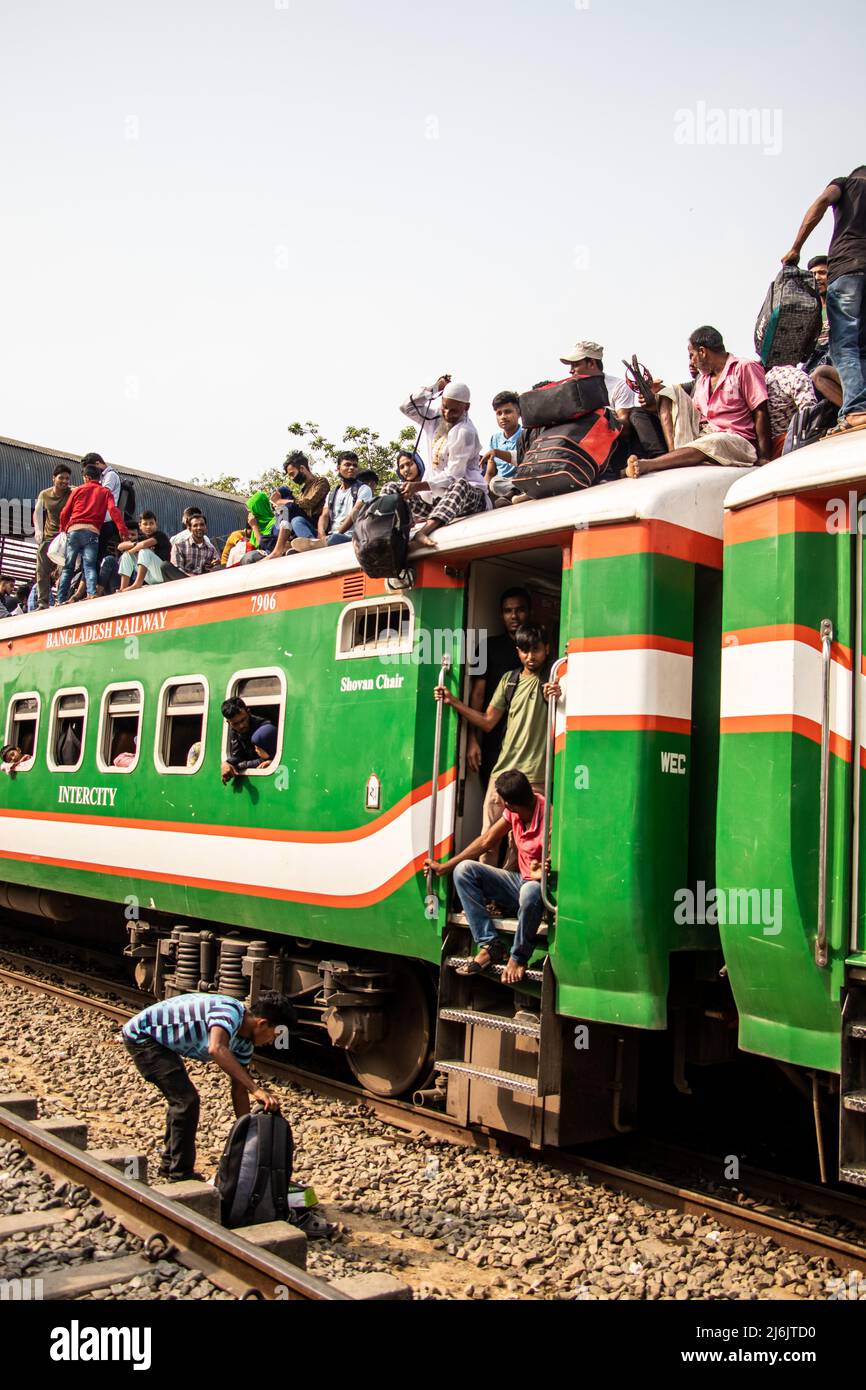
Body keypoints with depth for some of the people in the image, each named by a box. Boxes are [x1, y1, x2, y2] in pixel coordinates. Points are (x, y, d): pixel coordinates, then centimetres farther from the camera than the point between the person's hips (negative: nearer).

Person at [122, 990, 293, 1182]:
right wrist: (256, 1089, -50)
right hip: (140, 1035, -10)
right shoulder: (229, 1011, -29)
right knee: (187, 1100, -12)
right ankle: (181, 1175, 0)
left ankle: (169, 1165, 36)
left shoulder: (244, 1042, 0)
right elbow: (216, 1049, -48)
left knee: (181, 1099, 19)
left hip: (159, 1040, 10)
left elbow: (239, 1089, 7)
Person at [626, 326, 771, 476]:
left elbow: (760, 413, -10)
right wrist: (657, 404, 6)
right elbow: (691, 412, 17)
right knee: (671, 391, 3)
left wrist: (763, 457, -19)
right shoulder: (703, 378, 21)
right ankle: (672, 451, -19)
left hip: (734, 440, -7)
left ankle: (646, 465, -56)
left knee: (710, 444, -41)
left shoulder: (744, 368, -4)